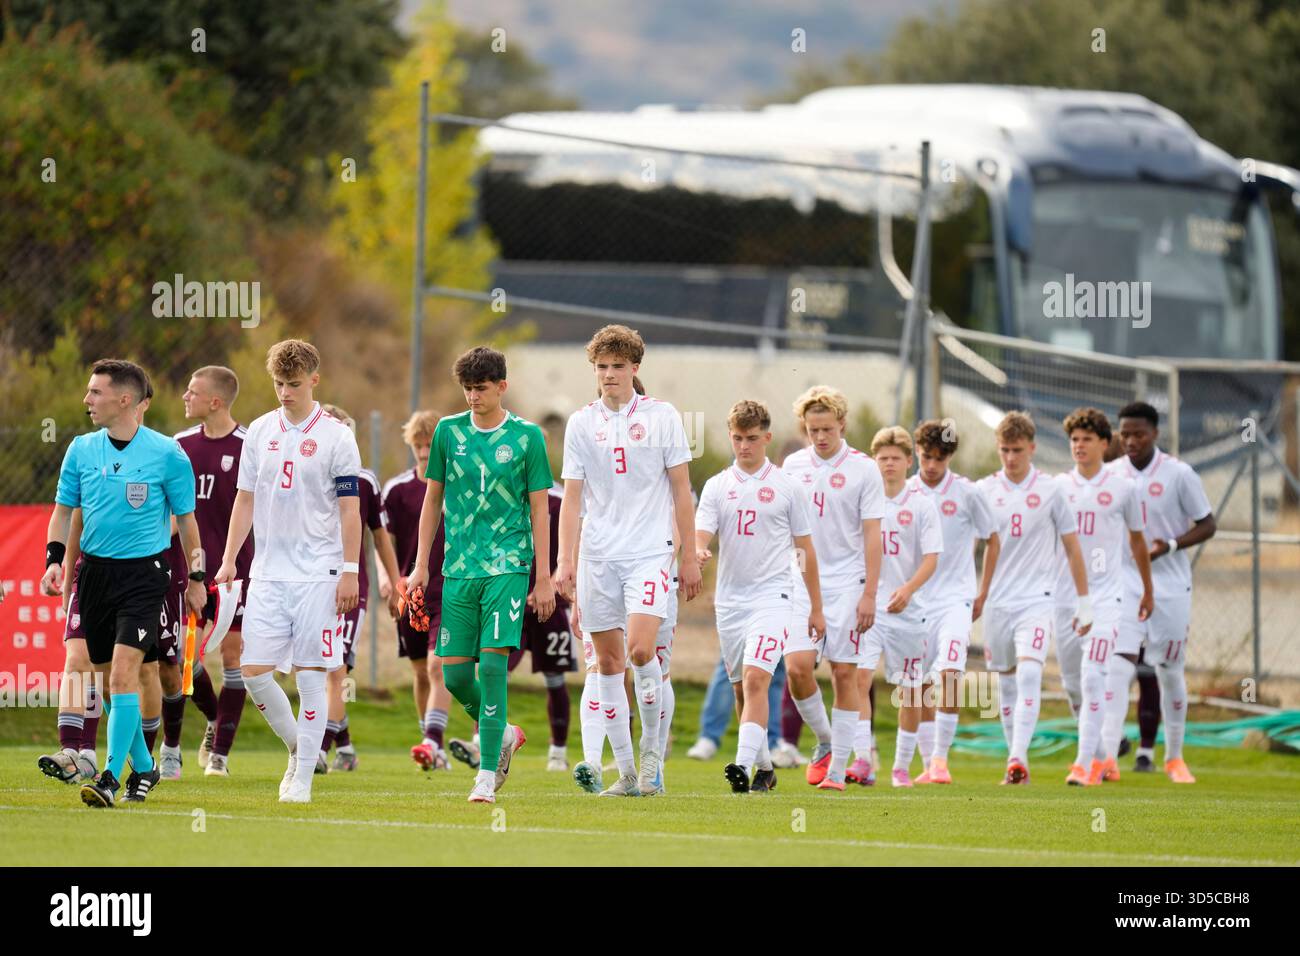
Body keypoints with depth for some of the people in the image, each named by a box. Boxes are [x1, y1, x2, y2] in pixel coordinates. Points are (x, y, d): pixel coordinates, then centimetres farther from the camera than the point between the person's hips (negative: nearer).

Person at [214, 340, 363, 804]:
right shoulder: (260, 431, 9)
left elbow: (350, 509, -3)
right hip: (268, 572, 4)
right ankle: (296, 746, 18)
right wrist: (229, 560, 8)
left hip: (317, 574, -4)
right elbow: (245, 499, 15)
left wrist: (350, 572, -9)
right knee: (254, 669, -3)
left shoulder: (336, 437, -3)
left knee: (310, 675, -4)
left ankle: (303, 778, 1)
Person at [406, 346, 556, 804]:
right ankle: (504, 734, 27)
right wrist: (421, 566, 10)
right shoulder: (449, 431, 7)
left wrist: (543, 578, -2)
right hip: (458, 568, 3)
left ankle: (487, 773, -10)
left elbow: (539, 510, 2)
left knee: (492, 663, -14)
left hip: (508, 566, -3)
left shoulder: (527, 437, -1)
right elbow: (433, 500, 14)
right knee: (455, 673, 0)